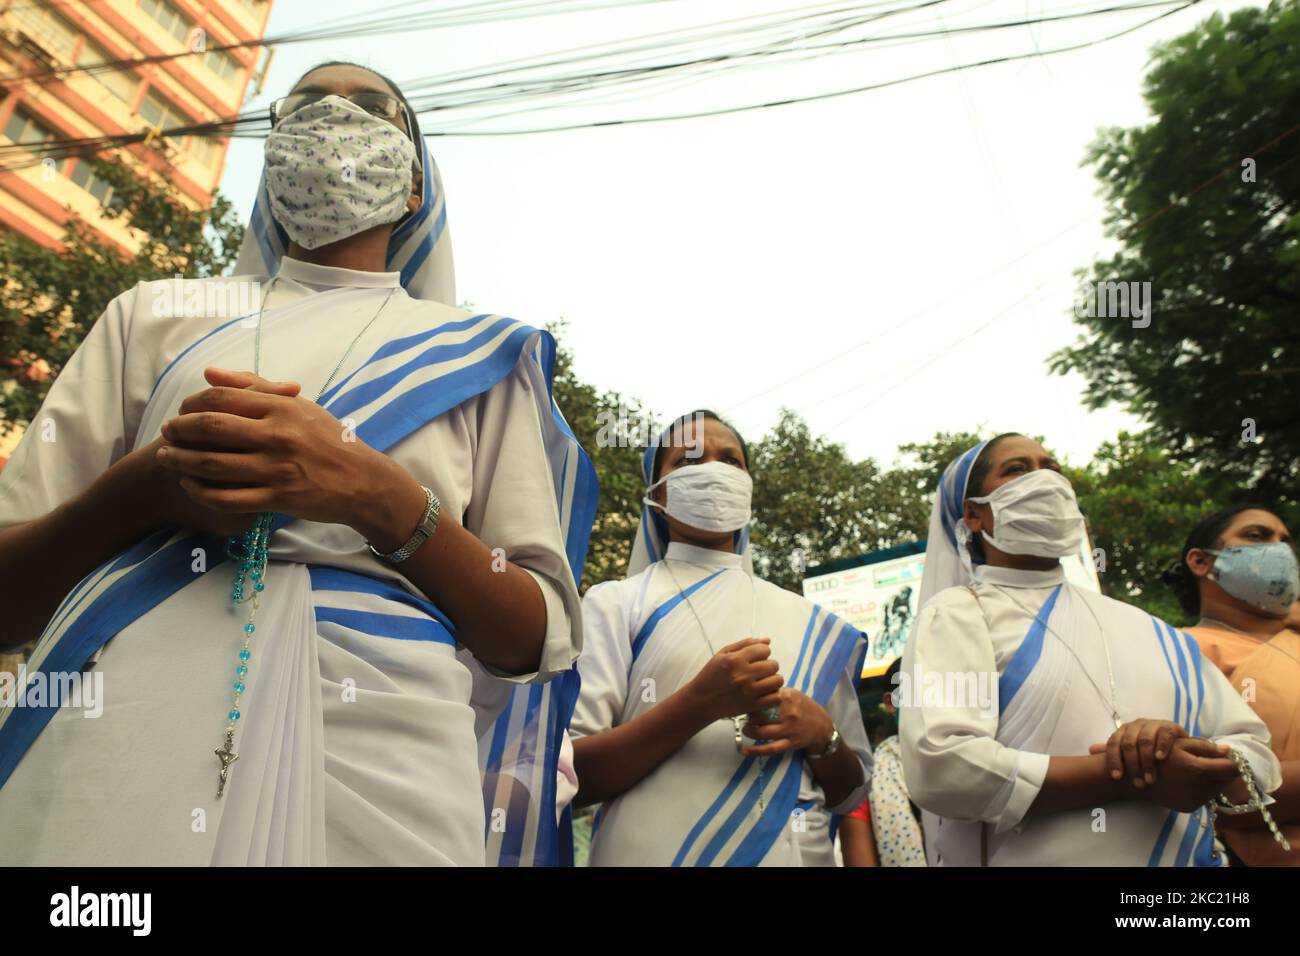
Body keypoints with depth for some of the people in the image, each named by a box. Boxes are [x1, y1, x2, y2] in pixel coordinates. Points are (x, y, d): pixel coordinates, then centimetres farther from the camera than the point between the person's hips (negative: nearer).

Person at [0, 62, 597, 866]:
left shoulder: (475, 354, 7)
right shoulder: (157, 316, 12)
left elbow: (540, 639, 1)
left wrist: (379, 498, -14)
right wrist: (138, 489, -12)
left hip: (376, 757, -1)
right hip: (114, 749, 2)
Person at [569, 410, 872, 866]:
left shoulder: (809, 622, 6)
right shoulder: (615, 604, -3)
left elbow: (851, 794, 10)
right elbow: (567, 775, -11)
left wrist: (821, 734, -11)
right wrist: (699, 704, -22)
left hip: (797, 853, 4)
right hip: (654, 853, -3)